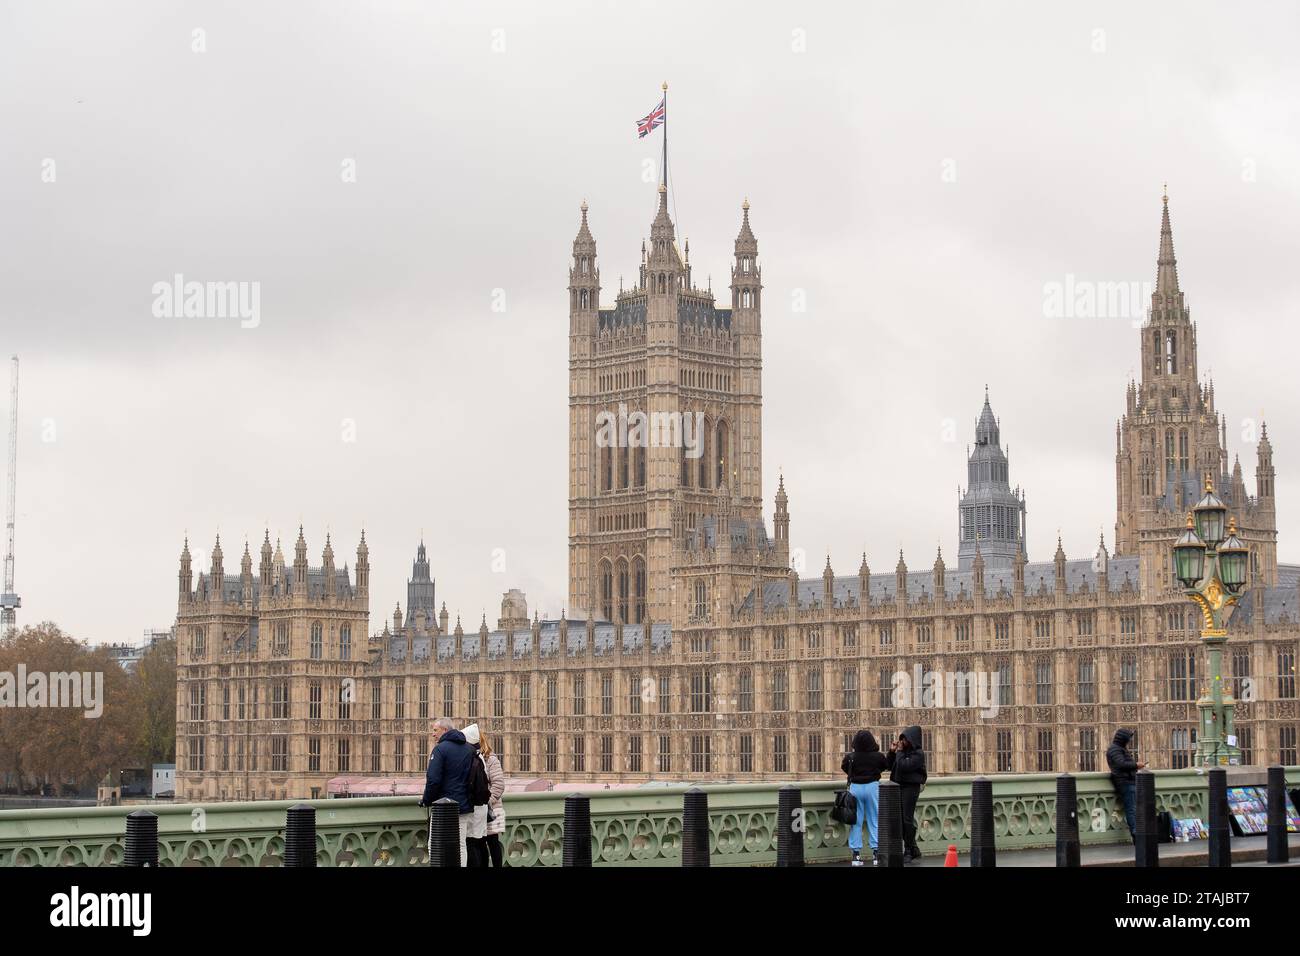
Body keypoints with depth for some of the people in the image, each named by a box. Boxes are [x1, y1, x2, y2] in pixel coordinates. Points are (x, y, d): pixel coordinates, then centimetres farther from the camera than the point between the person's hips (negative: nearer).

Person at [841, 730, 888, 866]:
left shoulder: (850, 757, -10)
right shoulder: (878, 756, -8)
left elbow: (844, 767, 6)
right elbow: (885, 766, 11)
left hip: (855, 787, 0)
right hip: (872, 787, 0)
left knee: (856, 821, 6)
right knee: (874, 821, 8)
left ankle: (856, 854, 6)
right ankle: (876, 853, 5)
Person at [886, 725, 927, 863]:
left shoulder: (918, 754, -9)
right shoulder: (904, 751, 11)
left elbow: (904, 766, -22)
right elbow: (889, 766, 14)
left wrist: (899, 752, -10)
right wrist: (892, 751, 3)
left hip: (911, 788, -8)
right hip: (899, 787, 8)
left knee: (907, 819, -7)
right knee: (901, 819, 7)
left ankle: (909, 851, -1)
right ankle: (913, 850, 16)